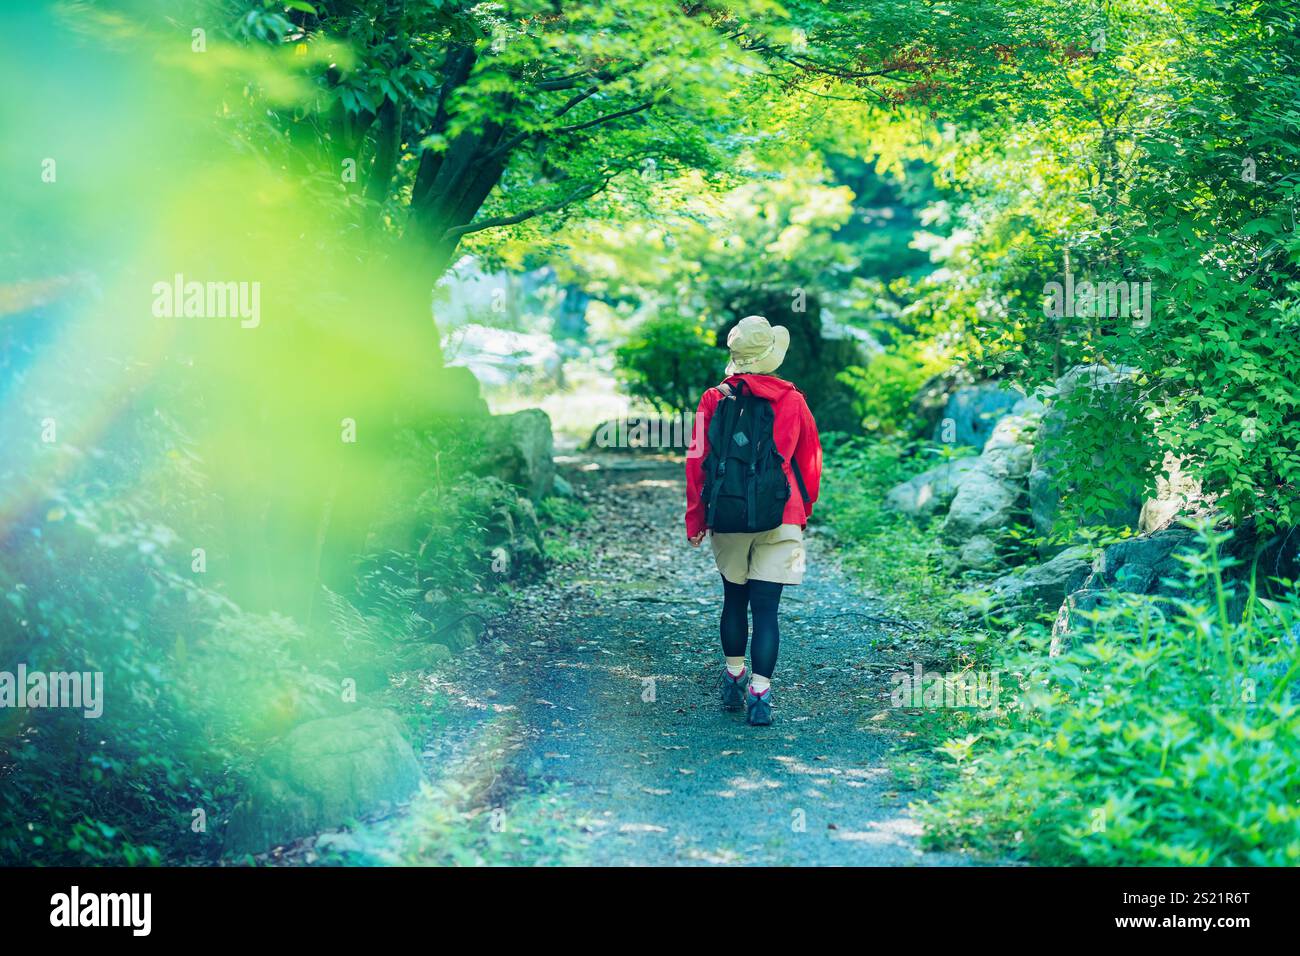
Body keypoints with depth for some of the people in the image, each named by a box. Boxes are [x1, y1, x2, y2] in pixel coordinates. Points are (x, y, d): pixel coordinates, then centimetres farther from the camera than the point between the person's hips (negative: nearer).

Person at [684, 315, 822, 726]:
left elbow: (697, 461, -2)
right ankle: (759, 695, -7)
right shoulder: (792, 402, -2)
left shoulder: (715, 400, -2)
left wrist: (695, 520, 6)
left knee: (734, 599, 20)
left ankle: (734, 678, 29)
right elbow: (810, 463, 7)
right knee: (765, 608, -2)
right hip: (779, 521, -1)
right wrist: (805, 511, 22)